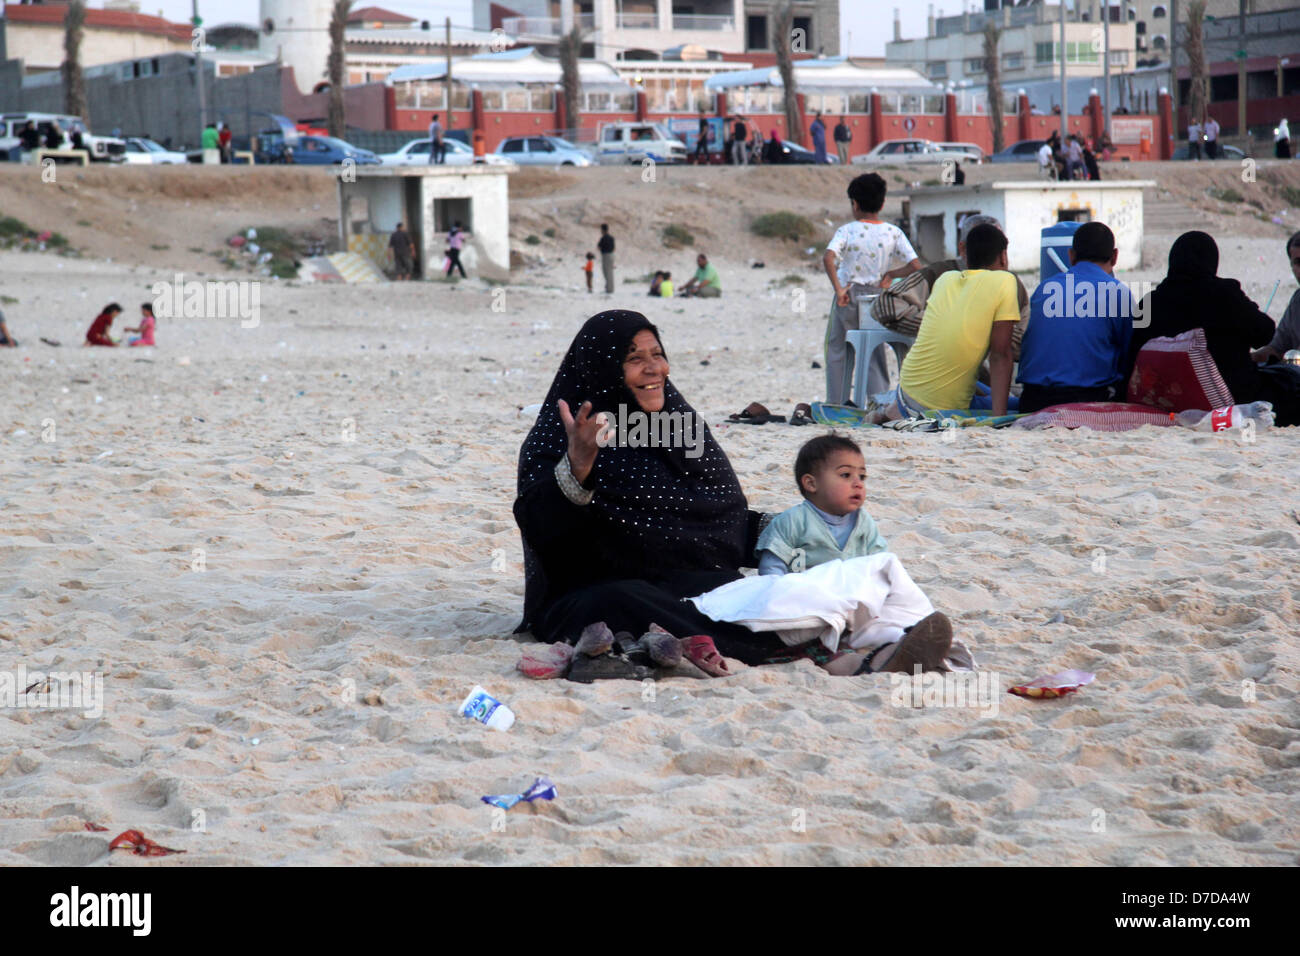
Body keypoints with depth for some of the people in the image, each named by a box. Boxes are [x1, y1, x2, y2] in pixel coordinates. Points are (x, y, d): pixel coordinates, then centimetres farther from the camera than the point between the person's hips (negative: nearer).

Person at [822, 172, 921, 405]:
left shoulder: (846, 231, -7)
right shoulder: (893, 233, -2)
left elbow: (828, 258, -24)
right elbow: (915, 265, -8)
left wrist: (838, 289, -19)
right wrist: (890, 275, 5)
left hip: (848, 297, -2)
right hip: (877, 298, 2)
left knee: (837, 351, 10)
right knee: (874, 352, 10)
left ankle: (836, 404, 10)